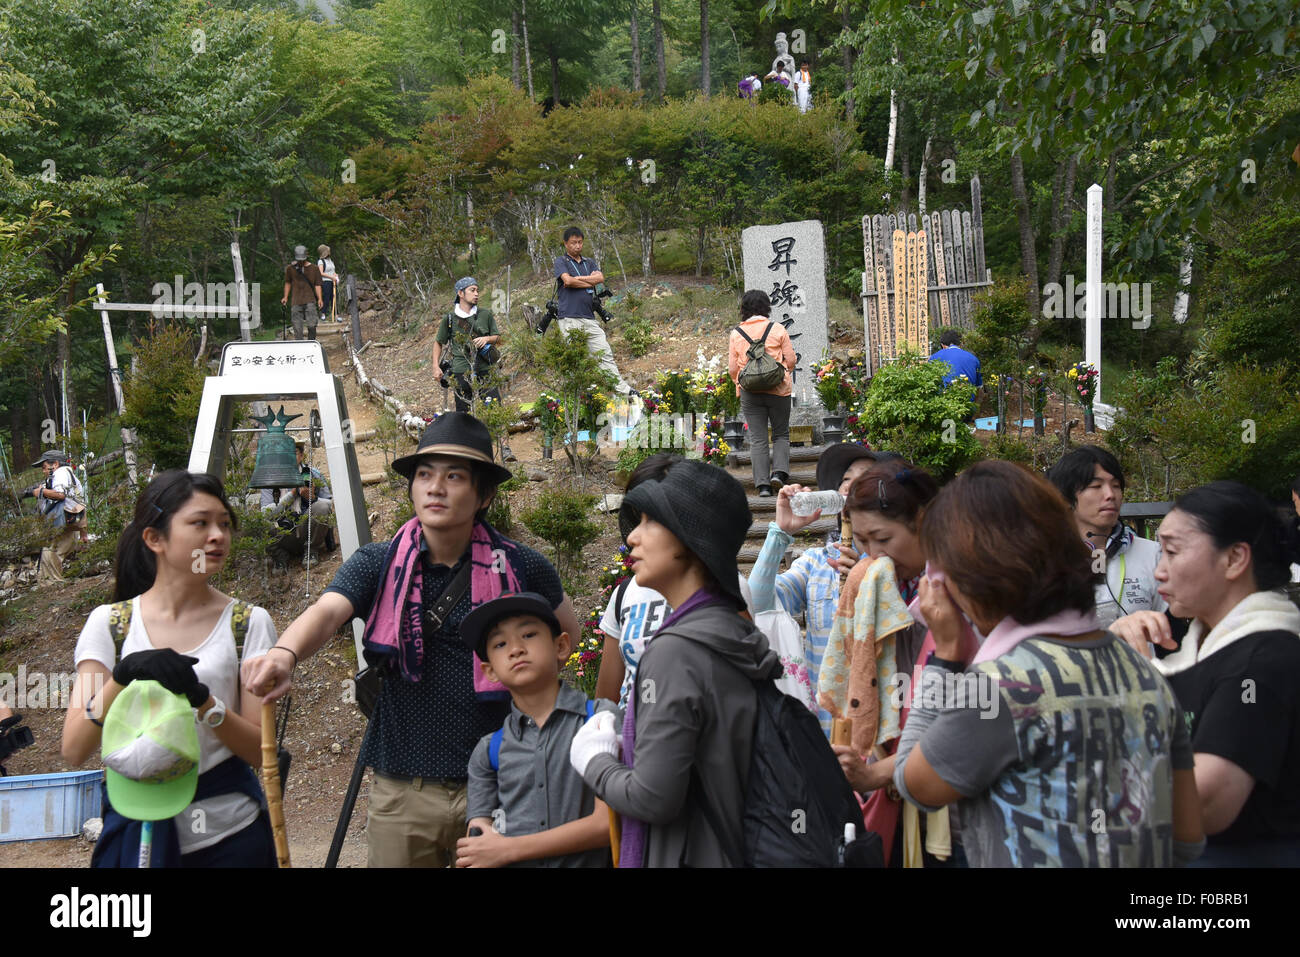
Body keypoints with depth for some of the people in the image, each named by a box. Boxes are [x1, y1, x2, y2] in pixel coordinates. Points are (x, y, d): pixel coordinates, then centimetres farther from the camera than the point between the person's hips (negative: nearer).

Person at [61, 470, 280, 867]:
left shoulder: (248, 622, -4)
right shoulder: (109, 623, -2)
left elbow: (261, 751, -8)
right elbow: (73, 751, -9)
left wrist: (203, 701, -25)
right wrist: (124, 675, -24)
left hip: (229, 833, 0)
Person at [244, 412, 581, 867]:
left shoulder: (518, 568, -2)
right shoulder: (377, 565, -1)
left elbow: (568, 629, 15)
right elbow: (326, 611, -20)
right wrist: (286, 652, -41)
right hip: (402, 789, 1)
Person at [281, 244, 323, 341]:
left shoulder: (314, 269, 5)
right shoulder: (290, 269, 9)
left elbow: (317, 285, 4)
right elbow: (288, 283, 20)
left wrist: (319, 299, -7)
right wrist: (285, 297, 14)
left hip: (310, 301, -2)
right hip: (296, 302, 2)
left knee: (311, 325, -13)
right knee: (297, 328, -2)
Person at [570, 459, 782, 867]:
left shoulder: (675, 651, -22)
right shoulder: (738, 635, 2)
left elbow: (653, 798, -23)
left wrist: (594, 760, -6)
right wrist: (618, 747, 10)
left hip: (685, 853, -8)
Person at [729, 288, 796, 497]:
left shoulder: (737, 333, 2)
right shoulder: (777, 329, -3)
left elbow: (732, 367, 3)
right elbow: (791, 360, 0)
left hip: (750, 392, 1)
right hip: (778, 390, -1)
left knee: (757, 438, 4)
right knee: (781, 434, 13)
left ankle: (763, 484, -3)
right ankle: (779, 471, -8)